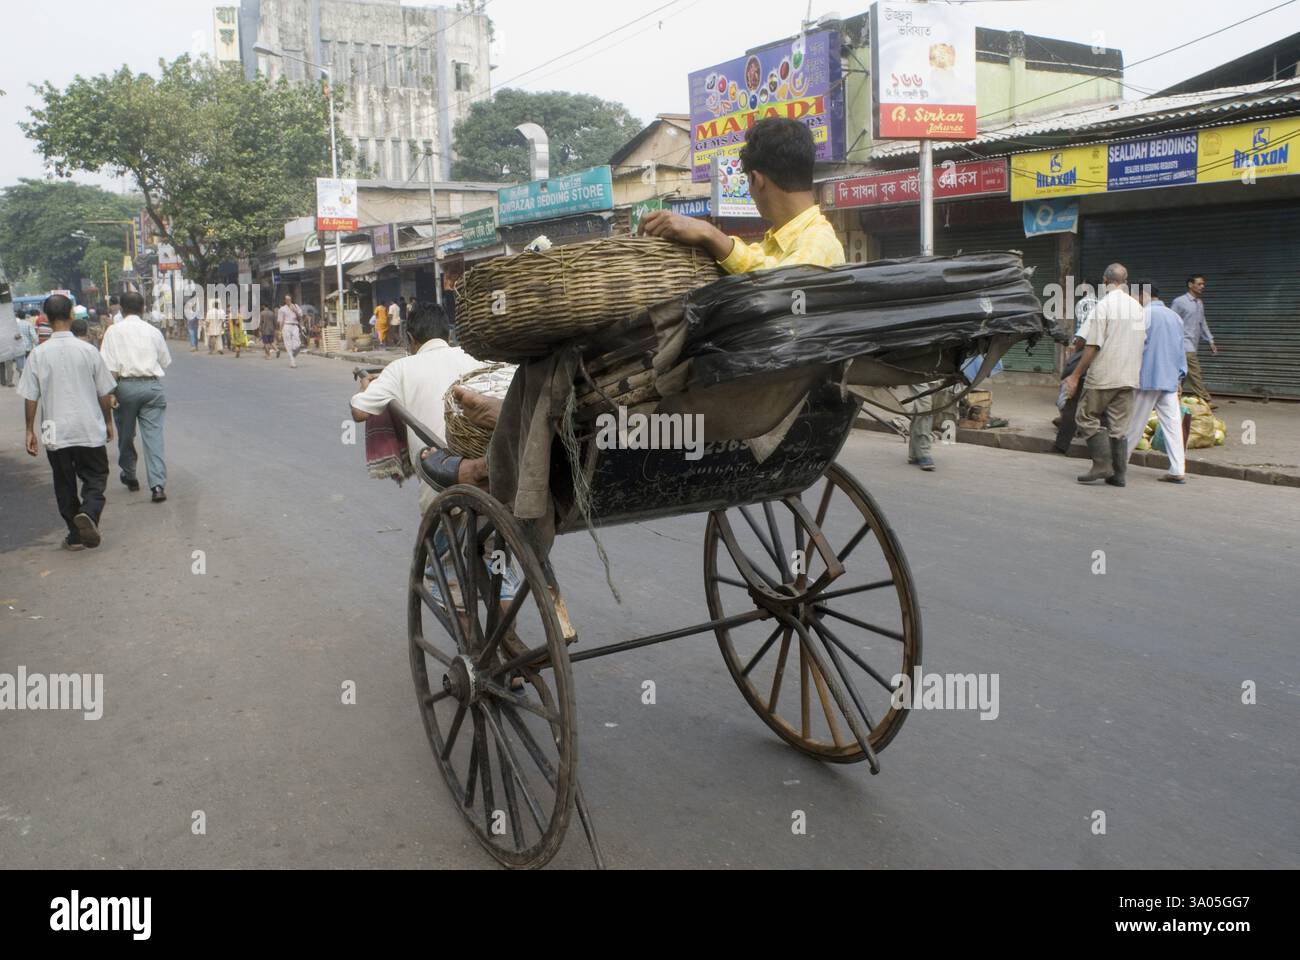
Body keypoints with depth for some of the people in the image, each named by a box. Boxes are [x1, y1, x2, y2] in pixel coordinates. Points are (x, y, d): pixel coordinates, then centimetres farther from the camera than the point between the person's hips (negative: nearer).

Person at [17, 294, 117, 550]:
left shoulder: (38, 354, -5)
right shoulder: (88, 350, -6)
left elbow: (30, 397, -2)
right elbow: (105, 392, 0)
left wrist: (30, 431, 8)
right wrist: (108, 421, 14)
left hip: (55, 433, 1)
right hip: (90, 430, -1)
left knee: (64, 484, 14)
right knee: (95, 477, 11)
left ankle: (75, 536, 18)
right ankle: (89, 513, -17)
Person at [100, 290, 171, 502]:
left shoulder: (114, 331, -1)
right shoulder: (153, 331, 5)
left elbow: (110, 366, -9)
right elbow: (165, 361, 14)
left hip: (126, 385, -1)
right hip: (152, 385, 1)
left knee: (126, 434, 17)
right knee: (153, 435, -2)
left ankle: (129, 476, 33)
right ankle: (158, 484, -12)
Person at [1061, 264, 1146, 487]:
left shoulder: (1105, 305, -11)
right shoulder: (1138, 307, 11)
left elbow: (1093, 345, -14)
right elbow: (1142, 344, 15)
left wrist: (1075, 376, -9)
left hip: (1104, 376, -6)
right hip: (1129, 377, 6)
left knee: (1087, 417, 5)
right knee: (1120, 425, 9)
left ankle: (1103, 465, -3)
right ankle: (1119, 474, 9)